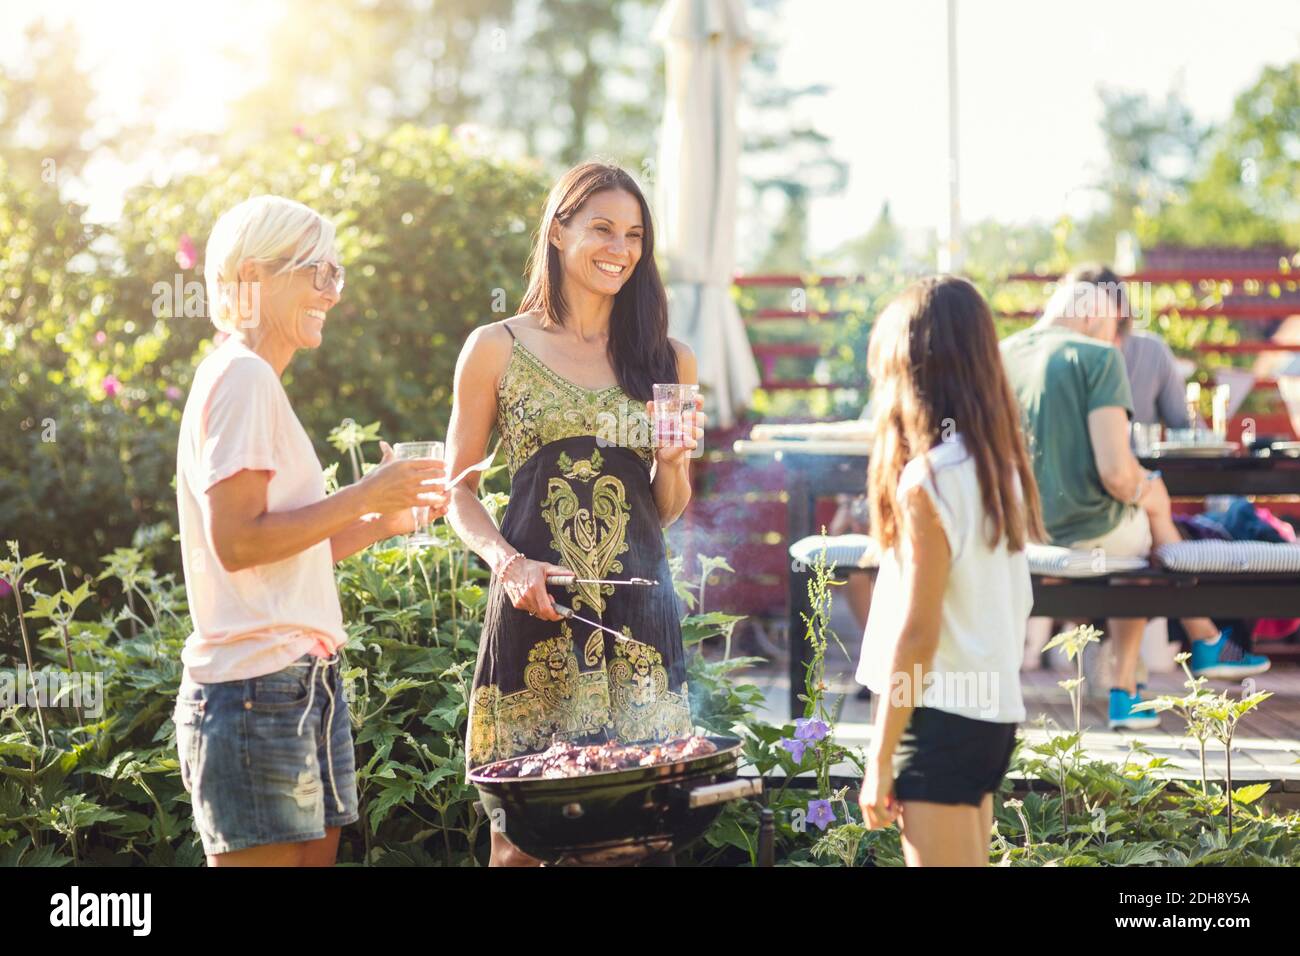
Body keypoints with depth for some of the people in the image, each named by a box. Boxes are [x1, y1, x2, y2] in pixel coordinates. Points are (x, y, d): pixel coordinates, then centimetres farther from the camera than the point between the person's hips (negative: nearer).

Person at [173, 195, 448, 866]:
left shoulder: (257, 382, 20)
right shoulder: (241, 376, -9)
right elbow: (237, 541, -18)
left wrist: (382, 522, 11)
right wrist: (364, 496, -12)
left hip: (300, 682, 10)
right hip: (259, 689, -10)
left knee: (315, 852, 10)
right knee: (266, 856, -6)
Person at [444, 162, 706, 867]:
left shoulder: (667, 359, 12)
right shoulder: (497, 349, 5)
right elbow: (459, 490, 6)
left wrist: (674, 458, -4)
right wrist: (507, 560, -11)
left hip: (638, 615, 2)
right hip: (533, 607, -2)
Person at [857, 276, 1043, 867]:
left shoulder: (926, 480, -16)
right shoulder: (1001, 464, 8)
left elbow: (917, 631, -17)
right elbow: (1015, 602, 11)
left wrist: (880, 758, -13)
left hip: (941, 714, -8)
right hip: (993, 710, 9)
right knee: (966, 857, 16)